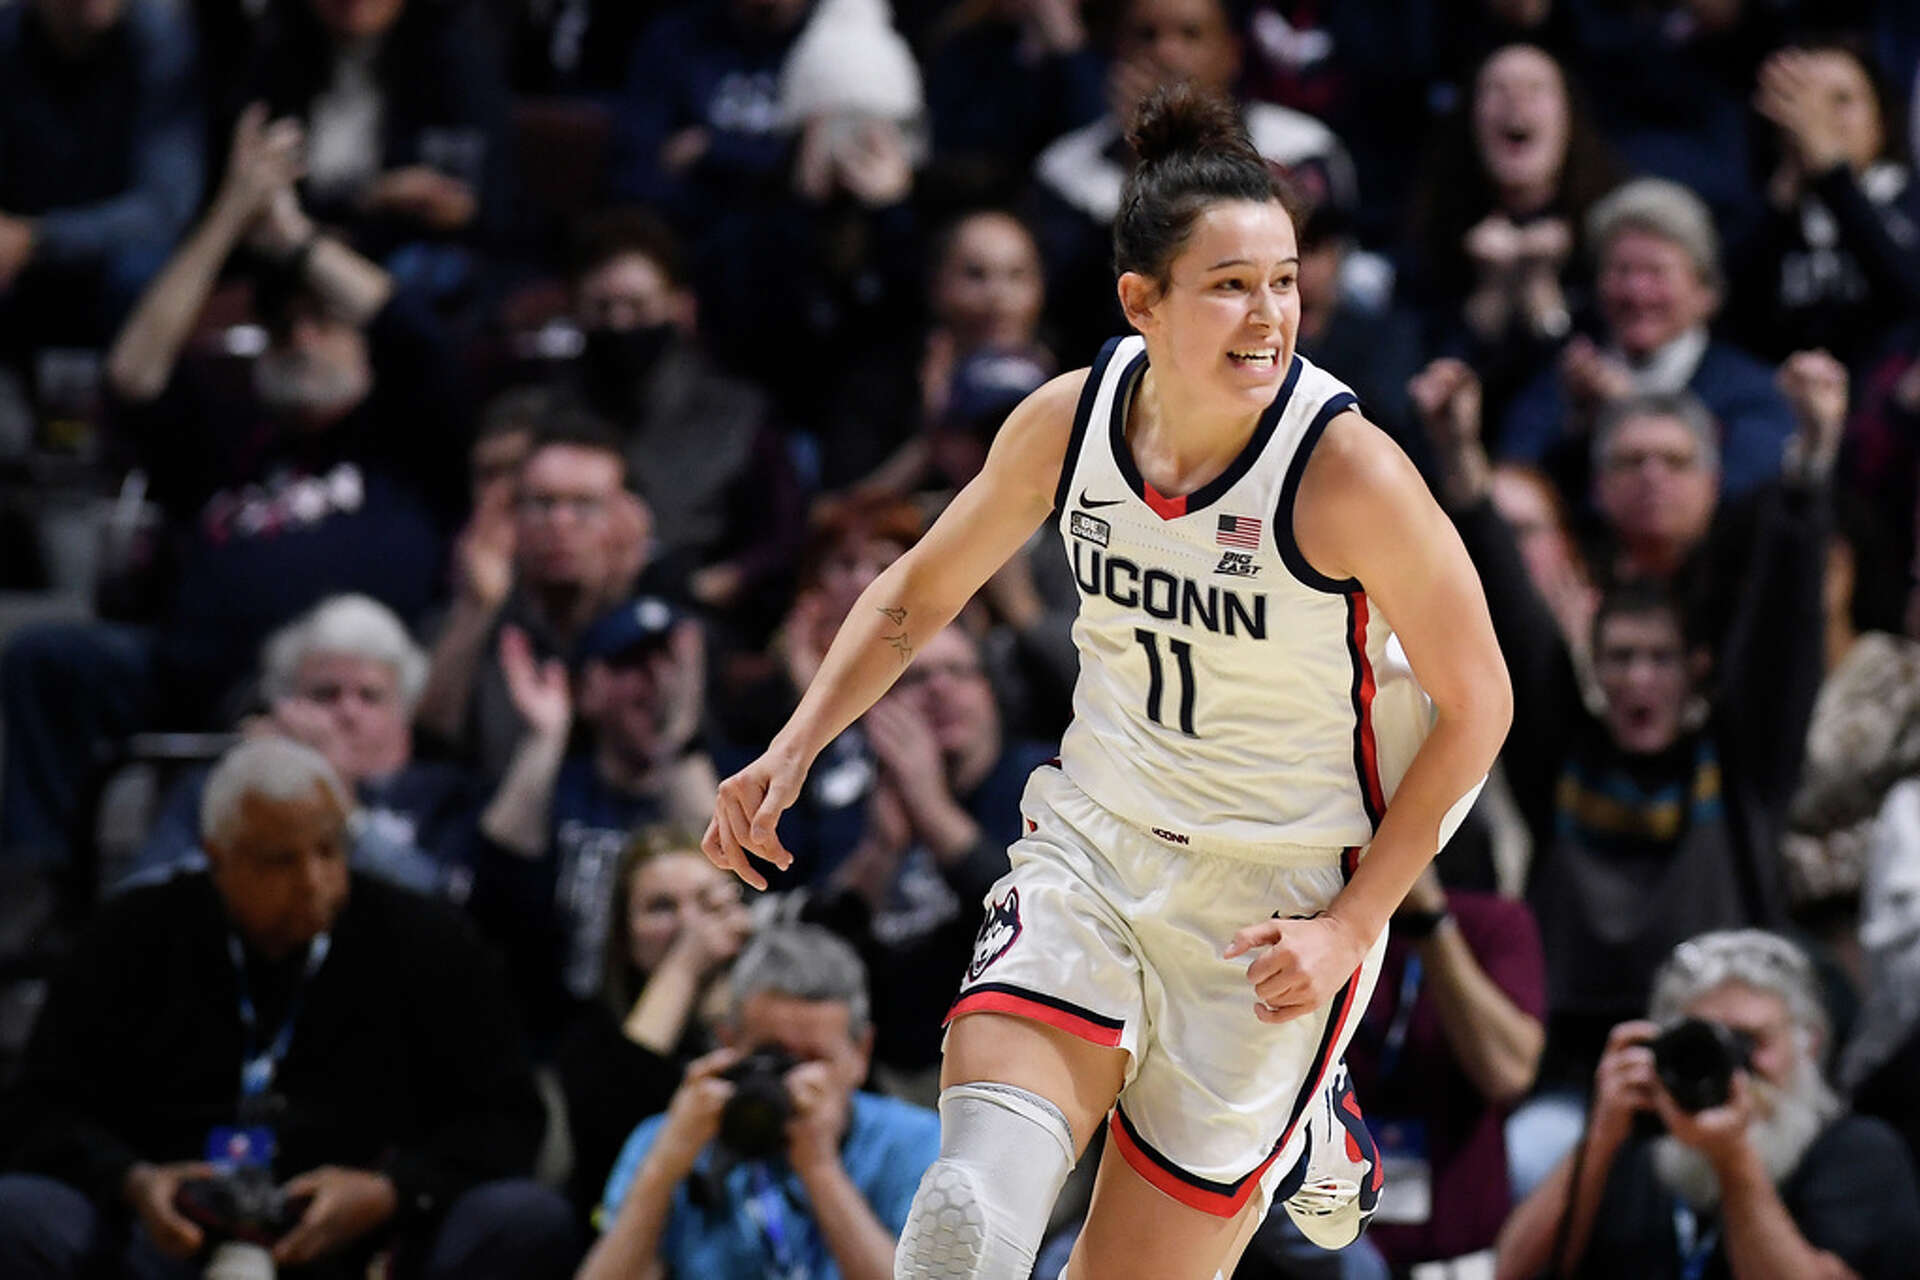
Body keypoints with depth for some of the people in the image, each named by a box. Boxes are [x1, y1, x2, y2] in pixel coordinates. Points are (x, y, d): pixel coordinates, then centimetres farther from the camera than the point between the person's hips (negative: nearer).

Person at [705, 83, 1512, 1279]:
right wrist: (794, 753, 0)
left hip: (1273, 904, -3)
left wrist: (1350, 928, -11)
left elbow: (1475, 705, -9)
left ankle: (1305, 1131, 33)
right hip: (1093, 848, 3)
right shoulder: (1070, 420, -8)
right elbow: (921, 595, 11)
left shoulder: (1349, 471, -21)